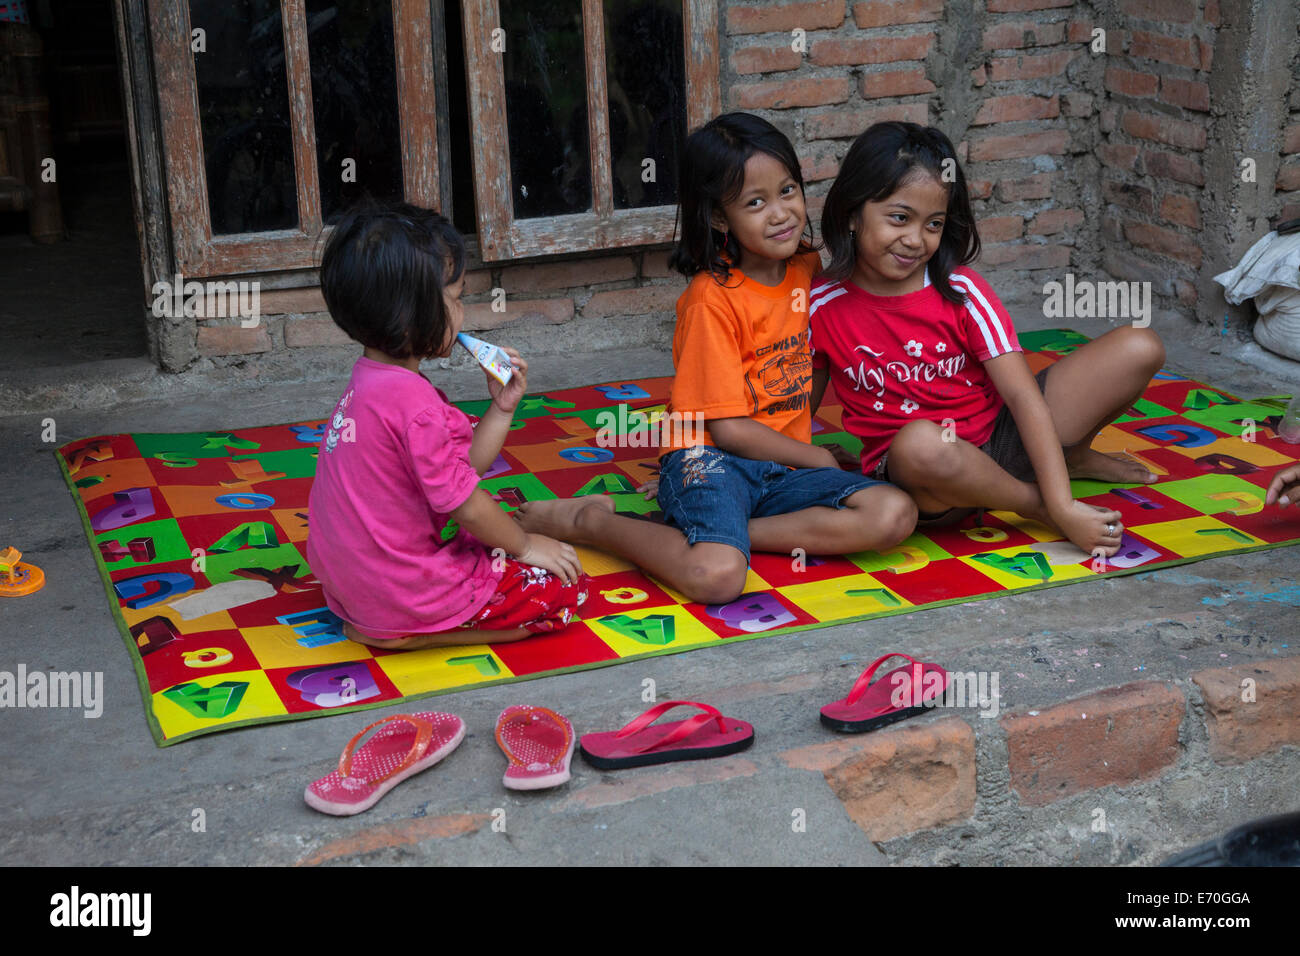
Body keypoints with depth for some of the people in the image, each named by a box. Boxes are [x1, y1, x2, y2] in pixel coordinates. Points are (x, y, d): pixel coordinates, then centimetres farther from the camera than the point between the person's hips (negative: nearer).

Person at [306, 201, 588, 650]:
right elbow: (462, 502, -17)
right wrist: (523, 544, -2)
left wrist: (501, 407, 2)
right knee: (565, 587, -3)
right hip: (399, 592, -10)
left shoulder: (368, 379, 7)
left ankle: (380, 621, 13)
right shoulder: (412, 401, -25)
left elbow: (460, 466, 9)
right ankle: (404, 635, -7)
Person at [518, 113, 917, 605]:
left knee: (895, 514, -18)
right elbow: (725, 426, -12)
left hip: (785, 466, 7)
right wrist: (817, 458, -5)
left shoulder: (807, 268, 9)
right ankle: (589, 520, -5)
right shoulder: (714, 297, -12)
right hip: (712, 458, -6)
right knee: (716, 577, -34)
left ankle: (721, 532, -13)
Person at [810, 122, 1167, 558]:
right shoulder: (822, 307, -7)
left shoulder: (962, 291, -7)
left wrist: (1063, 506, -22)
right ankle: (1032, 502, -13)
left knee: (1139, 347, -8)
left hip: (997, 439, 3)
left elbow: (1023, 395, -12)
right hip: (914, 473, -2)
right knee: (921, 441, -43)